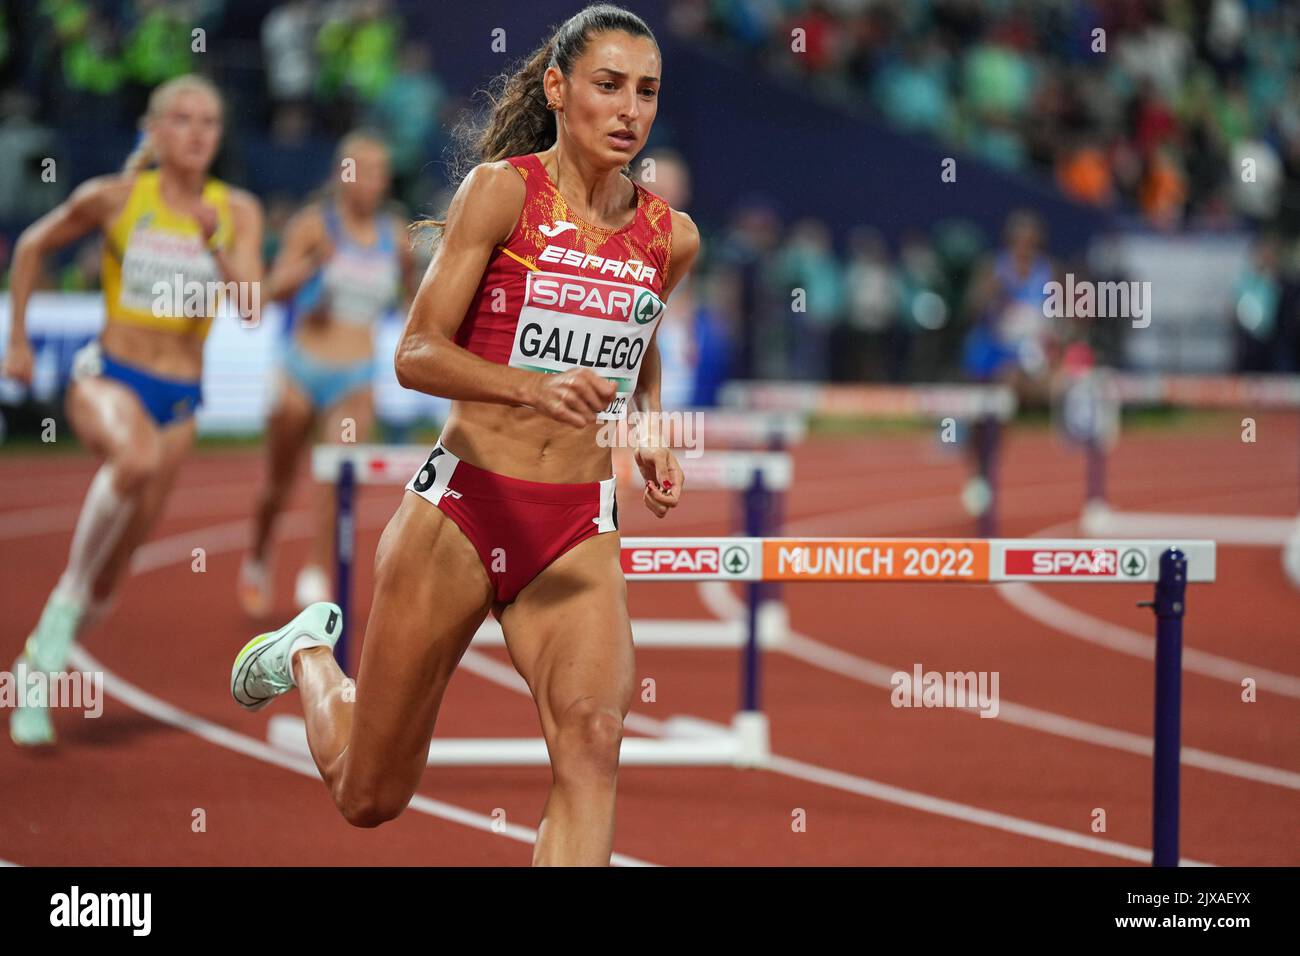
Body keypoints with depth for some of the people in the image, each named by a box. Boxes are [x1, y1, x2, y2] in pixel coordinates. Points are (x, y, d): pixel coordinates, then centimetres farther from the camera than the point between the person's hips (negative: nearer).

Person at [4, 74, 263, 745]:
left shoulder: (236, 213, 1)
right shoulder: (113, 199, -5)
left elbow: (249, 308, -10)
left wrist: (215, 244, -25)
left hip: (179, 394, 4)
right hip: (107, 377, -4)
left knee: (118, 559, 8)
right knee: (137, 457, -39)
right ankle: (64, 603, -23)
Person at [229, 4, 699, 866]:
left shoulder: (672, 238, 7)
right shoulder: (503, 189, -7)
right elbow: (418, 353, -13)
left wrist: (654, 442, 9)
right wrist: (533, 387, -29)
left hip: (580, 531, 3)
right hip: (463, 508, -3)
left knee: (591, 738, -26)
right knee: (370, 797, 11)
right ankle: (308, 655, 45)